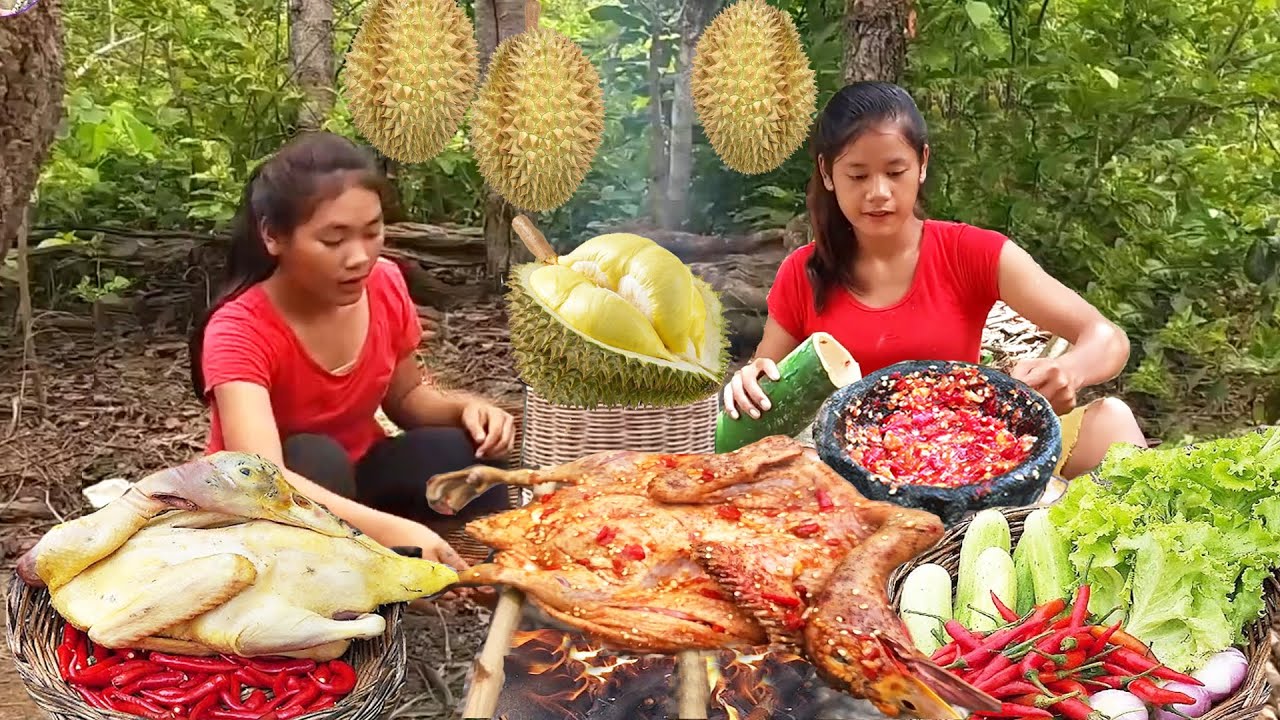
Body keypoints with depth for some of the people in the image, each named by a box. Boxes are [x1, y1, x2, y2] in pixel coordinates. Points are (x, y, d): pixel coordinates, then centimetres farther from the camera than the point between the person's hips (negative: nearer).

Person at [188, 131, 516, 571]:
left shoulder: (385, 285, -14)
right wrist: (391, 531, -57)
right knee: (315, 458, -35)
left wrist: (464, 407, -19)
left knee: (474, 460, -22)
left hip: (360, 474, 4)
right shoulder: (239, 331, -29)